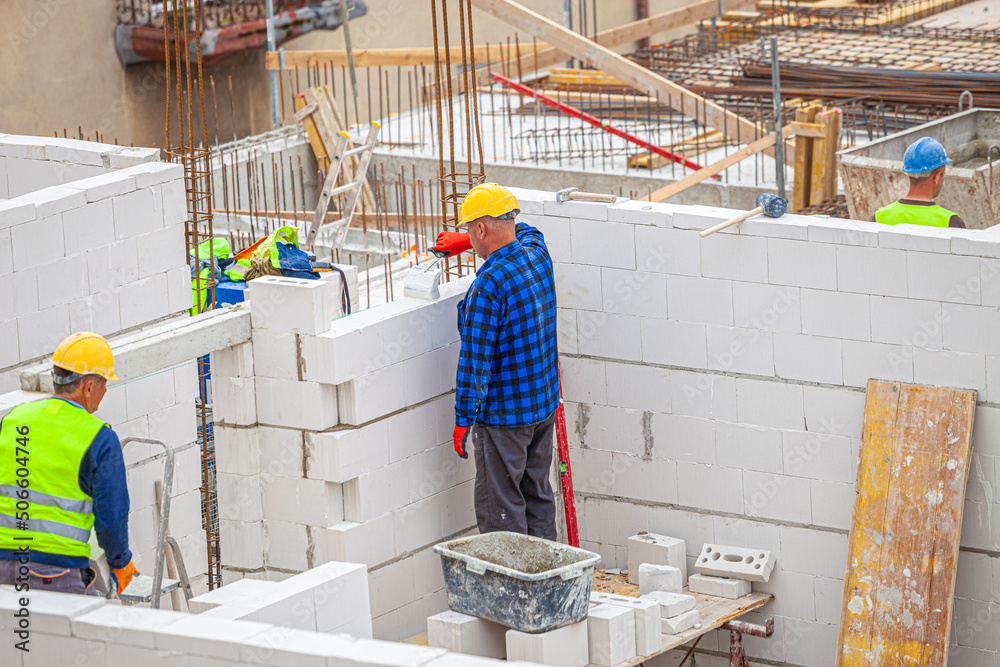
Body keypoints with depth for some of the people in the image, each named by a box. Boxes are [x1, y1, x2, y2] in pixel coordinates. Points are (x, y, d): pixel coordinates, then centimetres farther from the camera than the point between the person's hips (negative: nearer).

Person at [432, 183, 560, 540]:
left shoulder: (488, 284, -23)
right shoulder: (538, 255, 0)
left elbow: (476, 359, -21)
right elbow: (526, 232, 28)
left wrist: (463, 419, -14)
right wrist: (467, 241, 29)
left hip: (503, 413, -8)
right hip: (545, 404, 8)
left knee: (501, 508, 1)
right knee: (538, 495, 18)